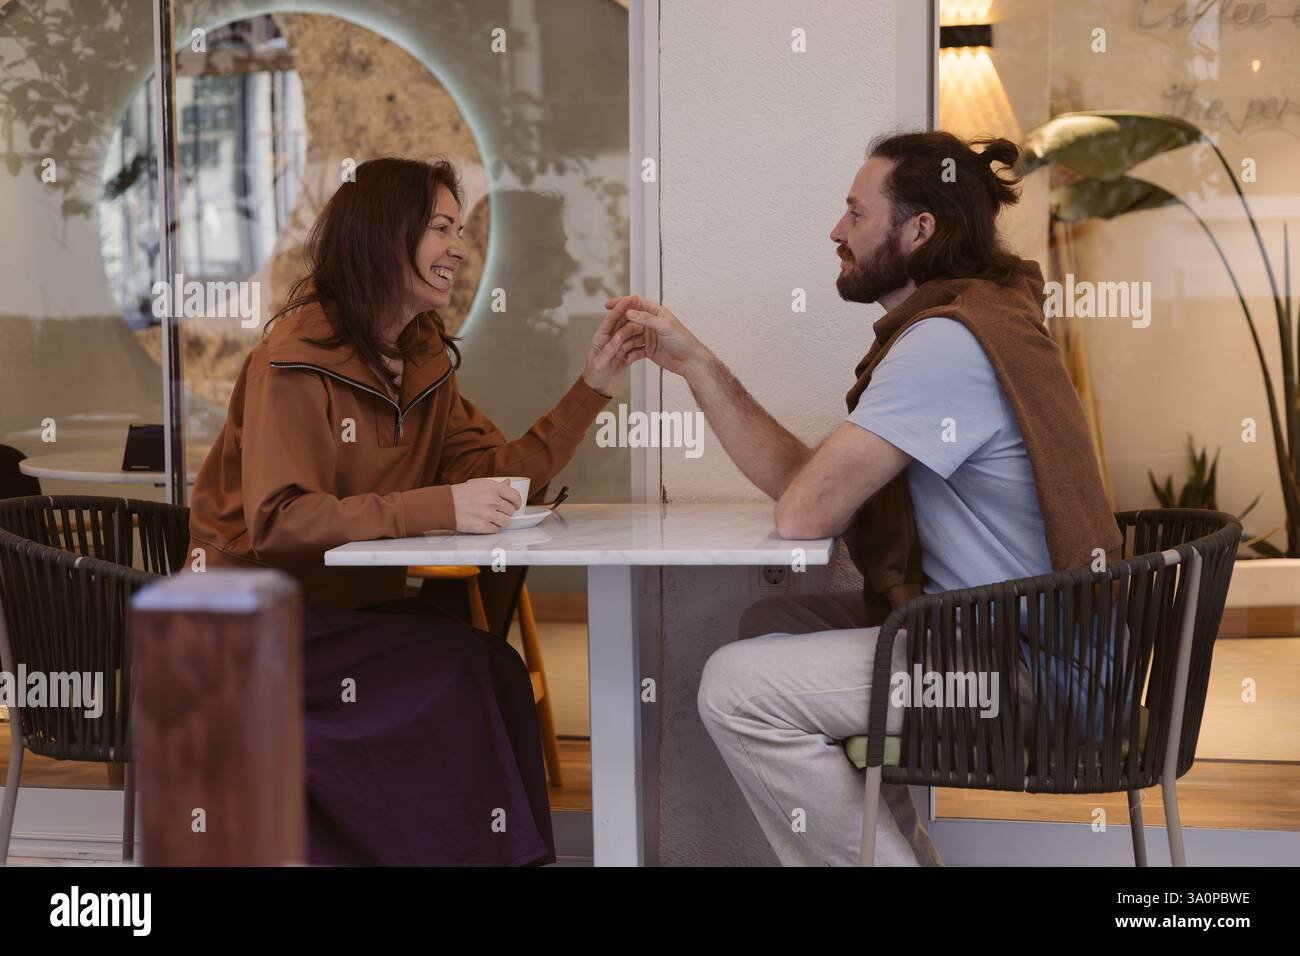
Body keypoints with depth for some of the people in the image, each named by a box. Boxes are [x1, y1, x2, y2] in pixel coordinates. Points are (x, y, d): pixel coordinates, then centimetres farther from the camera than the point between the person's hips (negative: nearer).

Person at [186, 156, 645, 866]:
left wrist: (592, 386, -5)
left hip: (359, 606, 7)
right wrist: (437, 509, -32)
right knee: (460, 673, -25)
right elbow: (277, 521, -25)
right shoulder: (299, 357, -15)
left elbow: (497, 474, 3)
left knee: (494, 674, -19)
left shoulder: (426, 360, 8)